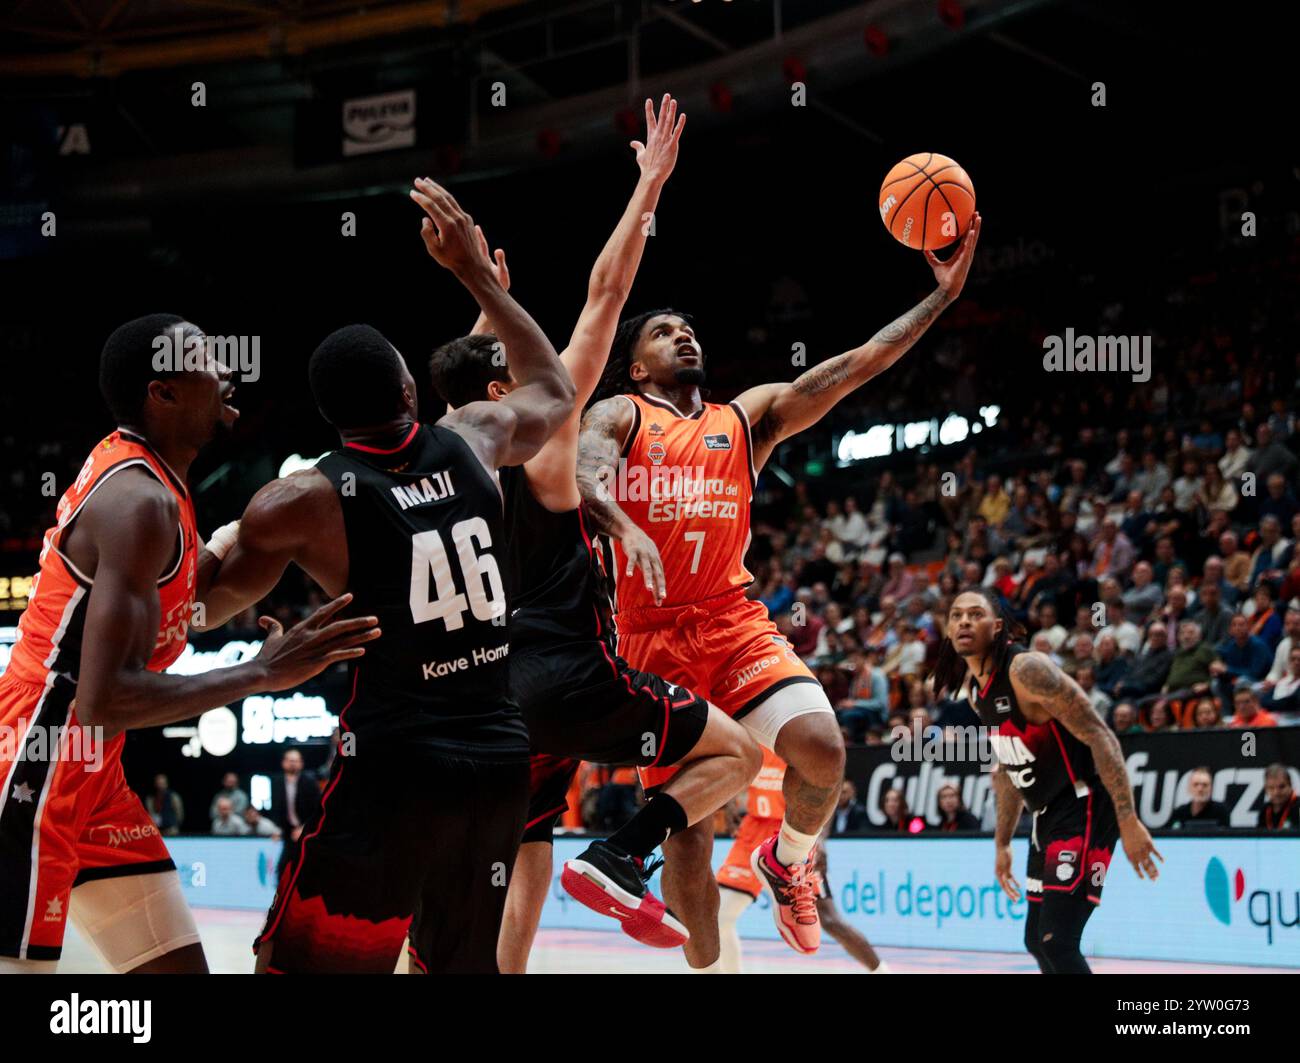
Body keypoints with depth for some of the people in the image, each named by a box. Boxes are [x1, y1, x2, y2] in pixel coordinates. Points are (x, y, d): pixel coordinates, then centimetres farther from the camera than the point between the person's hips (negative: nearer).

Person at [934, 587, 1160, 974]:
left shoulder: (1026, 670, -19)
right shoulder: (973, 686, 9)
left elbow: (1100, 737, -22)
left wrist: (1129, 822, -27)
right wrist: (1002, 844, 24)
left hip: (1085, 807, -10)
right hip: (1049, 813, 10)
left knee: (1057, 942, -17)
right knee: (1037, 941, 16)